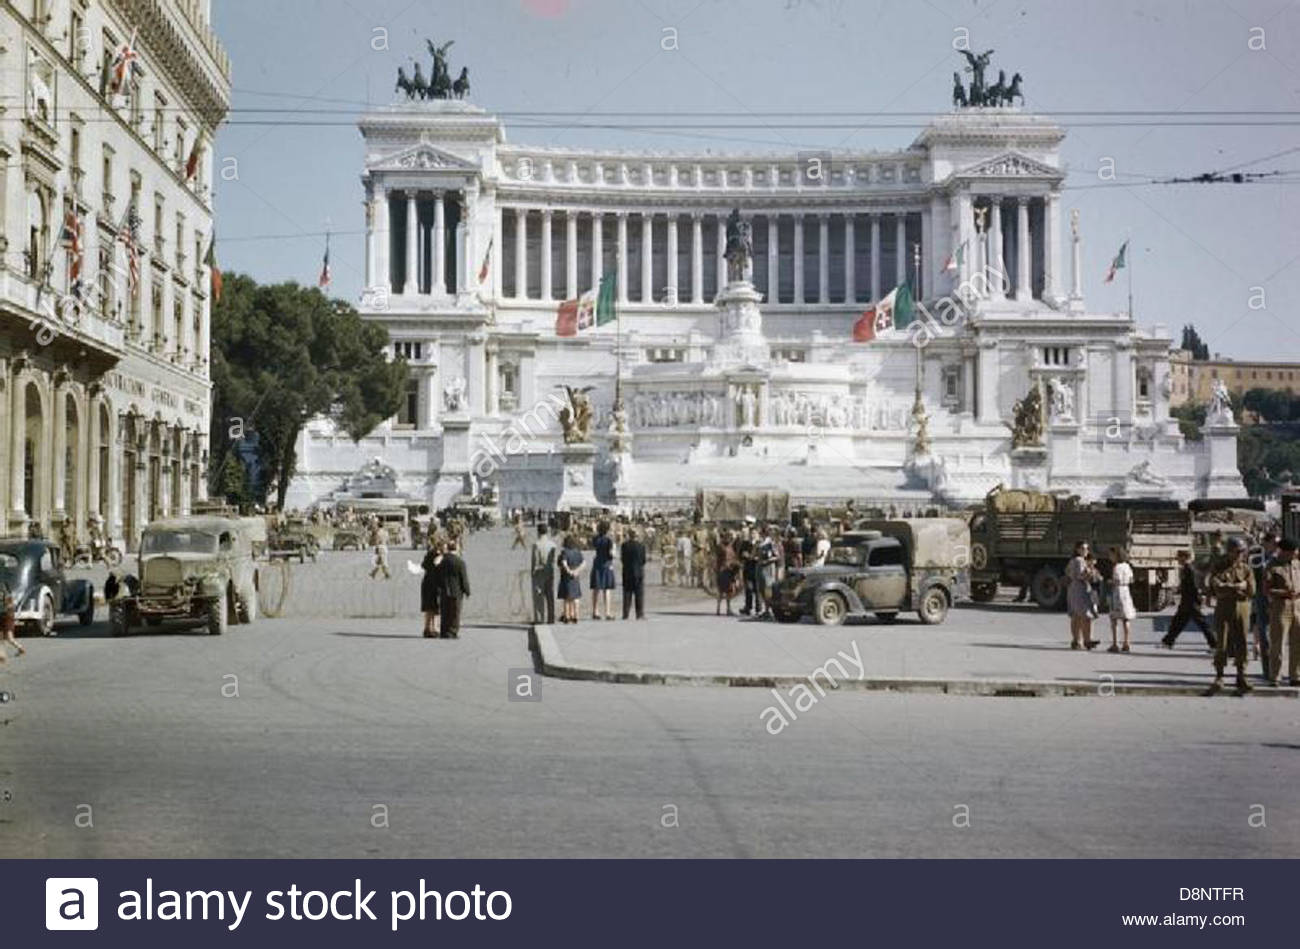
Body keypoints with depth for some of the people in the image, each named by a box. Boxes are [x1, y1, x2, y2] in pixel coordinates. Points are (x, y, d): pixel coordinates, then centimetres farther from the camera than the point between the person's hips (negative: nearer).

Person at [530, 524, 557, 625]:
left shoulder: (536, 545, -15)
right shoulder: (552, 544, -1)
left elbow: (535, 561, -14)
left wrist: (533, 572, -5)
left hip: (539, 572, -5)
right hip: (550, 571, 5)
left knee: (538, 596, 0)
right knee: (550, 595, 10)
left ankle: (539, 619, -2)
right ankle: (551, 618, 11)